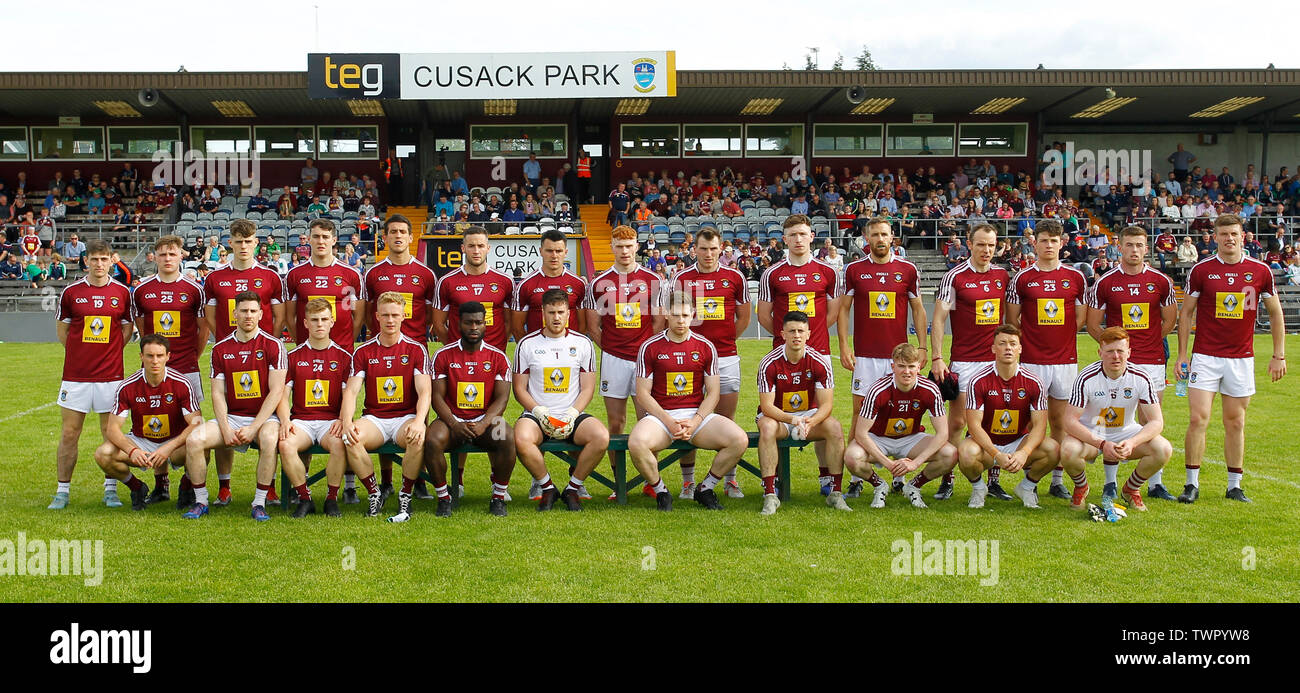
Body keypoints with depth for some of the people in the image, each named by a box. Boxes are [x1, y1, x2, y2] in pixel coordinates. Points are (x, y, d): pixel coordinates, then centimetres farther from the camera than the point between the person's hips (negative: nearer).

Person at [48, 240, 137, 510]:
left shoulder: (122, 293, 3)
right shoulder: (71, 292, 2)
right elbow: (61, 330, 12)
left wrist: (109, 353, 5)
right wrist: (82, 353, 7)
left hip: (111, 374, 0)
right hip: (76, 374, 0)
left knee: (112, 432, 3)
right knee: (69, 434, 3)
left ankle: (111, 490, 13)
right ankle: (62, 491, 14)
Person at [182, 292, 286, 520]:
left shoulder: (273, 345, -3)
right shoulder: (220, 349, 8)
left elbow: (276, 392, -8)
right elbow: (218, 393, 6)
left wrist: (253, 428, -16)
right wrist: (226, 429, -10)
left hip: (264, 417, -4)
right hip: (231, 417, 4)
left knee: (269, 439, -36)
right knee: (194, 440, -19)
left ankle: (259, 503, -22)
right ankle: (201, 501, -2)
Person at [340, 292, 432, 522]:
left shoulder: (416, 350, 3)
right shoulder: (363, 352, 8)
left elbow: (424, 392, -7)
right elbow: (351, 391, -1)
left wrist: (419, 421, -27)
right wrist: (347, 422, -21)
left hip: (406, 417, -1)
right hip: (374, 418, 1)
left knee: (418, 439, -36)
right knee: (350, 439, -31)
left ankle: (405, 498, -14)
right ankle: (374, 494, -10)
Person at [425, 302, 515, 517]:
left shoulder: (497, 356, 3)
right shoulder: (443, 355, 2)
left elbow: (502, 398, -2)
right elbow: (437, 397, -2)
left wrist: (483, 424, -20)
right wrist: (454, 425, -19)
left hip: (485, 419, 0)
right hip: (453, 419, 0)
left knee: (508, 438, -31)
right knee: (432, 440, -32)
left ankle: (498, 497, -11)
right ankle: (443, 497, -11)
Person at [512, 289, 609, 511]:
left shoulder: (583, 343, 8)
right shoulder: (527, 344, 6)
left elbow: (588, 388, 6)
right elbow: (519, 389, 6)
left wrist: (571, 415, -10)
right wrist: (540, 412, -11)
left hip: (572, 415, 1)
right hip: (537, 414, -1)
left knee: (601, 437, -29)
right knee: (521, 440, -34)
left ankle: (573, 488, -6)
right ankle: (547, 488, -7)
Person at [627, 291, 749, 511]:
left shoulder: (706, 347, 7)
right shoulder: (650, 347, 2)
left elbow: (713, 393, 6)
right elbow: (643, 394, -1)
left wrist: (694, 422, -10)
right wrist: (669, 422, -13)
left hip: (698, 414, 2)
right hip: (660, 415, -2)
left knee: (739, 440, -22)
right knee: (637, 443, -34)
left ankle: (705, 489, 2)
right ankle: (660, 491, -5)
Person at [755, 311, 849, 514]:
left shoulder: (820, 362, -12)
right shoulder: (769, 363, -17)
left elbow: (826, 404, -13)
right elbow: (766, 406, -19)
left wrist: (810, 422, -34)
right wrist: (792, 419, -37)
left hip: (810, 415, 2)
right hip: (777, 415, -2)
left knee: (835, 427, -27)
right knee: (767, 427, -36)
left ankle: (835, 493, -19)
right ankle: (770, 496, -33)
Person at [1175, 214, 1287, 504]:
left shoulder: (1260, 271, 3)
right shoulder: (1201, 270, -1)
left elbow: (1275, 313, 11)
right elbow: (1186, 313, 4)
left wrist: (1279, 355, 6)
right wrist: (1182, 355, -1)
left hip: (1242, 358, 1)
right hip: (1205, 356, -1)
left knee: (1235, 422, 8)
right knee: (1198, 418, -8)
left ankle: (1234, 486, 17)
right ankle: (1192, 484, 1)